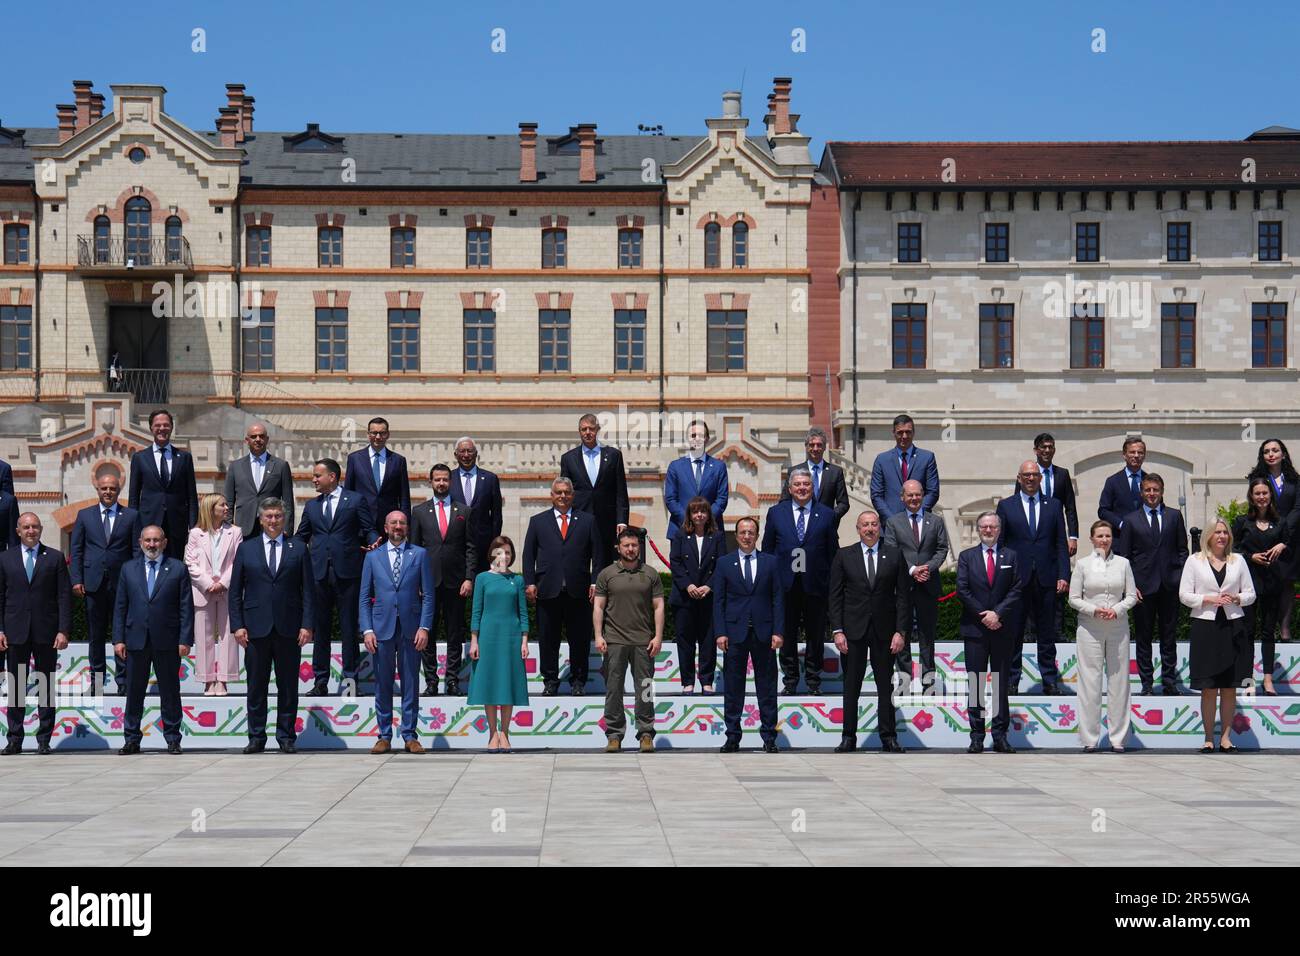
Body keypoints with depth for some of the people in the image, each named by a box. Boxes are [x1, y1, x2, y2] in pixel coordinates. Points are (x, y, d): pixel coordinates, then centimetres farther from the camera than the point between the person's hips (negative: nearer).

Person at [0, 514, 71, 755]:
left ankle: (44, 740, 7)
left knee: (46, 688, 2)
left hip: (46, 632, -1)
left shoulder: (55, 558, 5)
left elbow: (64, 596, 2)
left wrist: (63, 630, -7)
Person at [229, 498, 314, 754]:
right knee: (256, 686, 3)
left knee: (288, 686, 3)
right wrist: (237, 625, -2)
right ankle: (256, 737, 10)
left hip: (288, 629, 0)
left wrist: (306, 625, -4)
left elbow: (308, 591, 5)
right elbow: (235, 591, 8)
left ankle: (286, 737, 10)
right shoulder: (246, 549, 9)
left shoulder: (298, 550, 8)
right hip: (256, 628, 0)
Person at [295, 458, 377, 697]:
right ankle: (320, 681, 12)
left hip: (347, 572, -4)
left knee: (349, 627, 0)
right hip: (319, 572, 4)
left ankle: (350, 679, 5)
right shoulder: (312, 505, 16)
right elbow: (301, 537, 17)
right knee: (320, 627, 7)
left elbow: (369, 530, 1)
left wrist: (374, 542, -19)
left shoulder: (356, 500, 4)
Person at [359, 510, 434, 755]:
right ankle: (384, 736, 10)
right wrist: (367, 630, -2)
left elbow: (428, 595, 4)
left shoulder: (420, 554, 7)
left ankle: (410, 736, 8)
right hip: (382, 628, 1)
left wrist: (424, 627, -6)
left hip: (411, 629, -1)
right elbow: (365, 597, 9)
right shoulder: (373, 557, 10)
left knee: (410, 684, 2)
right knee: (382, 685, 3)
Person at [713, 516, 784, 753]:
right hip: (734, 632, 0)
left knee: (767, 687, 3)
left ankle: (769, 737, 8)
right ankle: (732, 737, 9)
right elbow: (718, 601, 4)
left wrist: (777, 632, -3)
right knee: (732, 687, 3)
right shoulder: (724, 563, 7)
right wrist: (720, 633, -5)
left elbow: (777, 599, 5)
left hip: (763, 632, 0)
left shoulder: (770, 562, 8)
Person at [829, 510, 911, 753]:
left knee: (885, 685, 4)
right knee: (851, 686, 3)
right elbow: (835, 596, 3)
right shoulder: (844, 555, 4)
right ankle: (848, 737, 8)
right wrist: (837, 631, -6)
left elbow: (903, 595, 2)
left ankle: (889, 737, 9)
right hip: (853, 630, 0)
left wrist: (900, 631, -5)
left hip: (884, 630, 0)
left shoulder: (894, 555, 4)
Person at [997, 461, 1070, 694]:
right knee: (1013, 633, 2)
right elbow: (999, 543, 5)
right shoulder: (1006, 506, 6)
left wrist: (1063, 576, -2)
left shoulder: (1053, 506, 10)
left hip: (1046, 579, 1)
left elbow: (1061, 544, 7)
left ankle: (1050, 681, 12)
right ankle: (1011, 681, 9)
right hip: (1016, 579, -1)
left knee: (1047, 633, 6)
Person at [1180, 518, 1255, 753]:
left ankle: (1225, 737, 9)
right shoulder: (1195, 560, 5)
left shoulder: (1238, 560, 11)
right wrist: (1209, 599, -11)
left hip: (1233, 627, 2)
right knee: (1209, 689, -1)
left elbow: (1251, 594, 12)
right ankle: (1209, 738, 6)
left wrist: (1236, 598, -8)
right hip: (1205, 626, -2)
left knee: (1230, 687, 3)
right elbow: (1184, 595, 2)